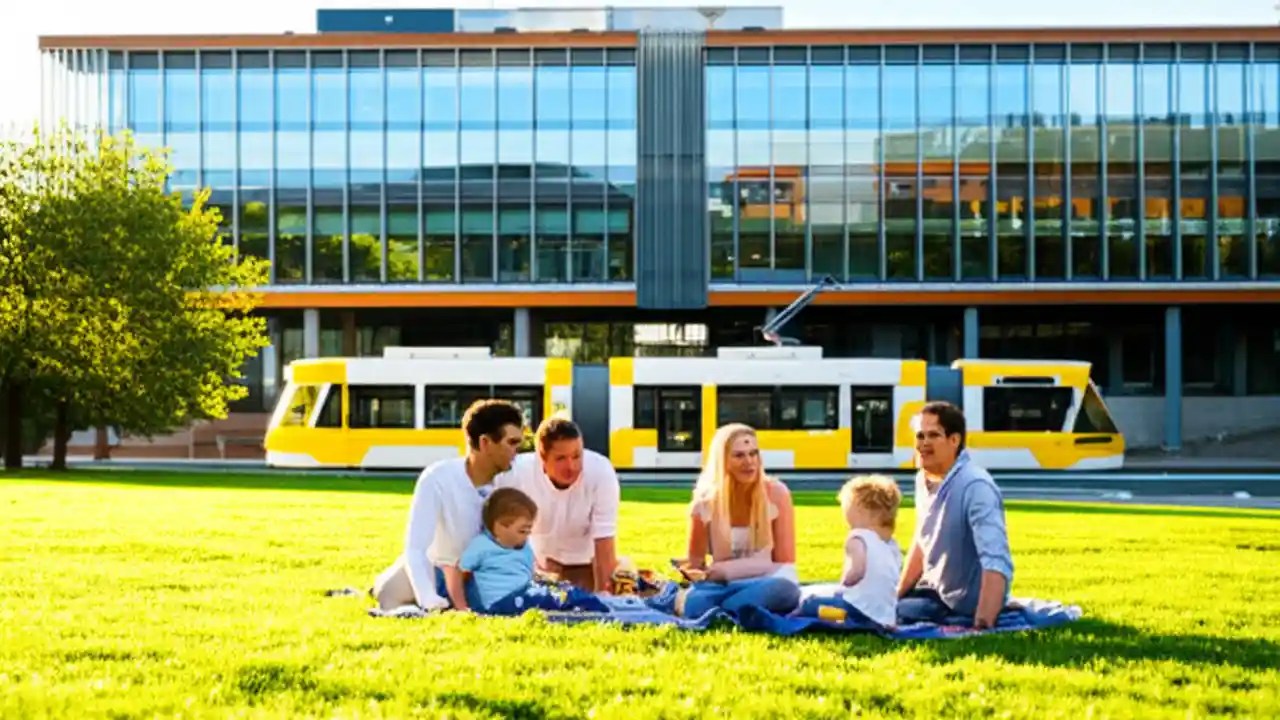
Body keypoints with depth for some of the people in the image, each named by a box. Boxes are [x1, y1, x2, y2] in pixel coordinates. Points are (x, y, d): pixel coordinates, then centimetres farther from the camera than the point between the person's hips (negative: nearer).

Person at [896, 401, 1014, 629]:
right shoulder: (923, 480, 1)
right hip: (936, 590, 9)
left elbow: (997, 564, -35)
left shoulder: (975, 486, -27)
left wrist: (981, 626, -42)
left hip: (967, 605, -9)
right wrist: (895, 597, 15)